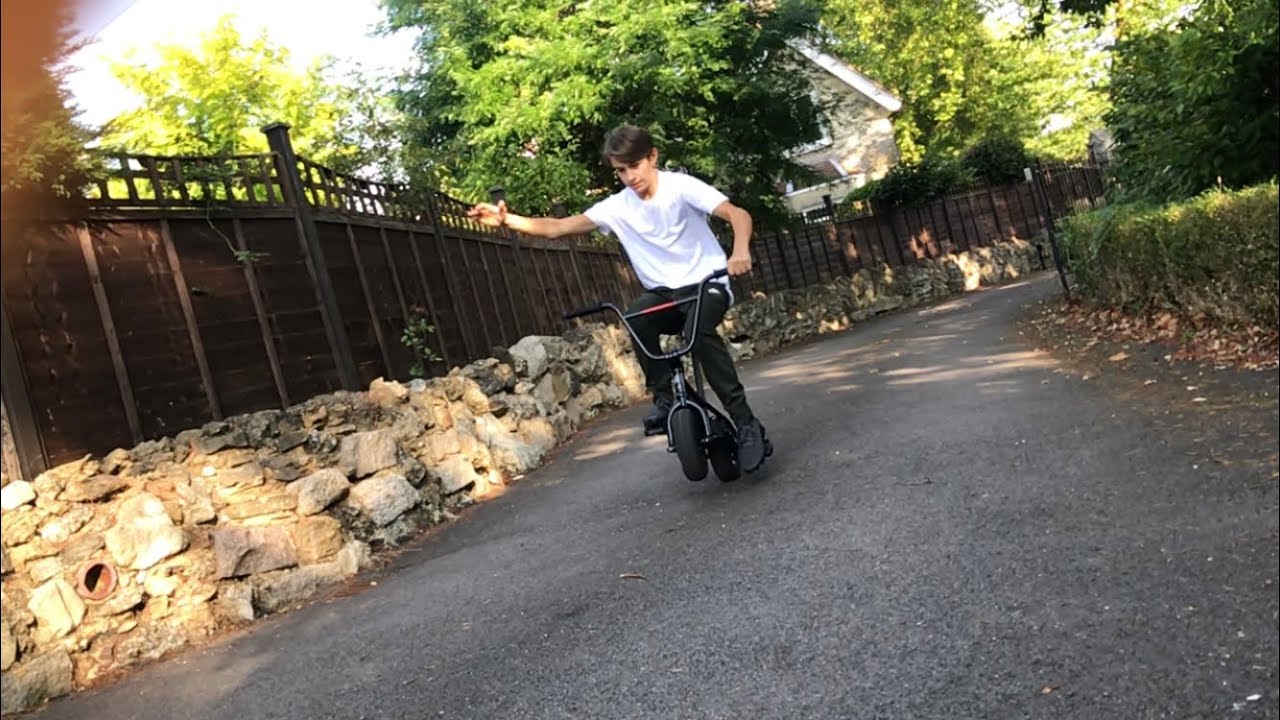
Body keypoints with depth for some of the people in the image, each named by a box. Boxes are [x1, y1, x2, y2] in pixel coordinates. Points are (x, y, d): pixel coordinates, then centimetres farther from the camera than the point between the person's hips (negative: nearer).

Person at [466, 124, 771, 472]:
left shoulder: (680, 186, -13)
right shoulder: (617, 206, -3)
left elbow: (738, 214, -23)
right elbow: (557, 227, -6)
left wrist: (740, 250, -44)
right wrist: (506, 219, -19)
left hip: (707, 283, -3)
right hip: (664, 291, 4)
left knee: (700, 328, -35)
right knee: (636, 319, -31)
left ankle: (745, 421, -25)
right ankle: (665, 397, -13)